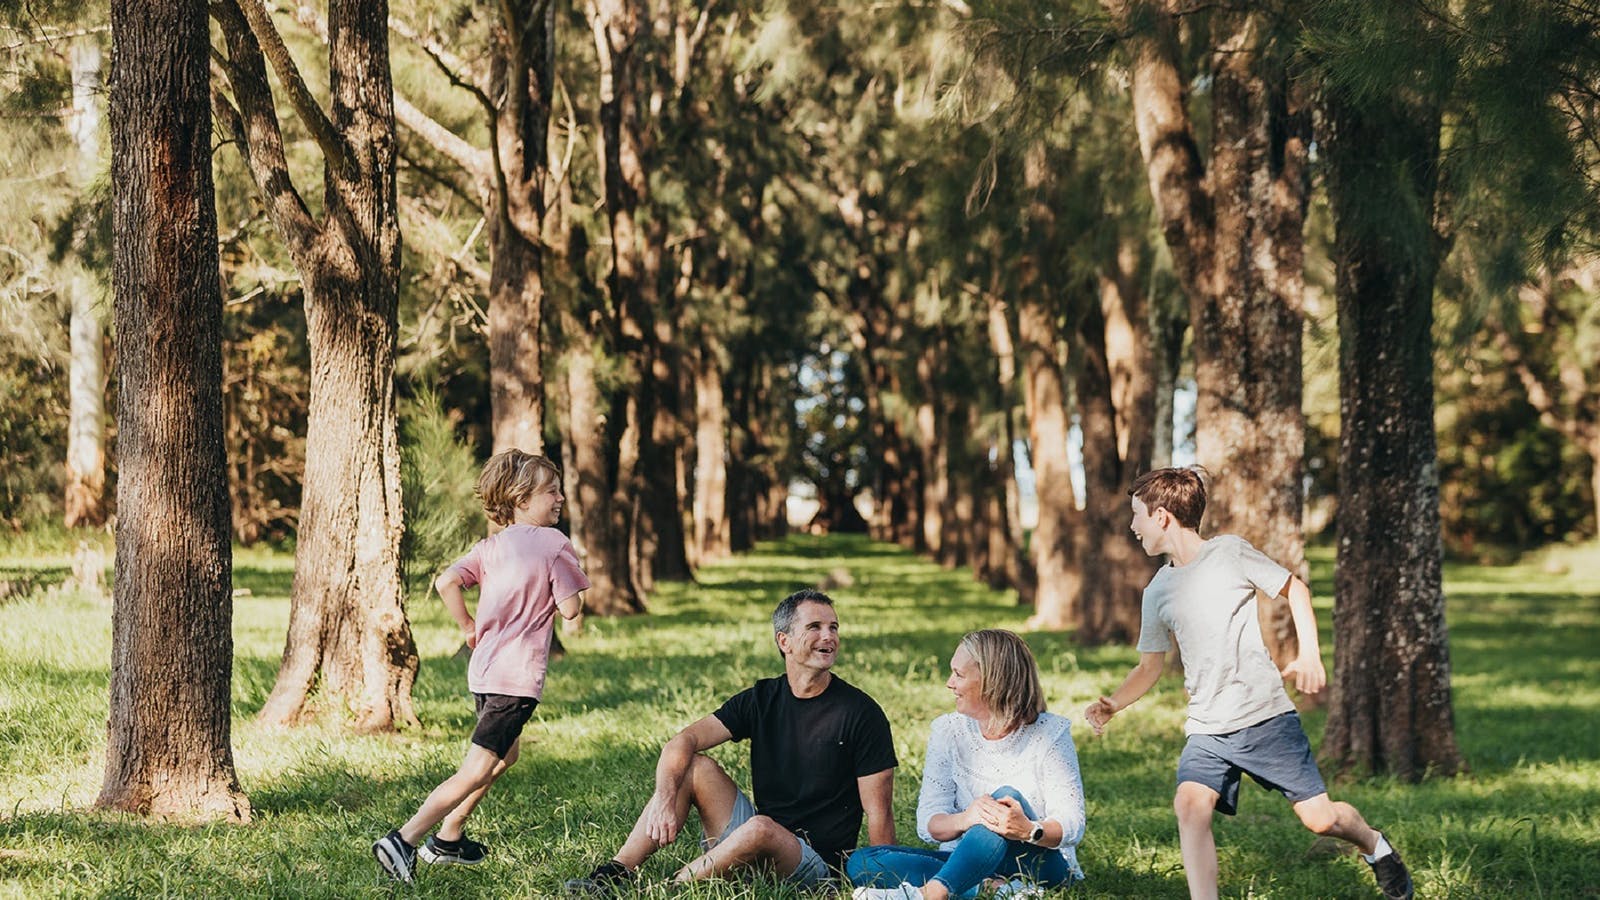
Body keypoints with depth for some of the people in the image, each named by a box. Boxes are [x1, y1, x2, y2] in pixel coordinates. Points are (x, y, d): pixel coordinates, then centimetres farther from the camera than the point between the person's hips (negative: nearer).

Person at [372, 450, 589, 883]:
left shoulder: (490, 547, 10)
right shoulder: (553, 544, -8)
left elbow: (445, 582, -2)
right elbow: (570, 609, -7)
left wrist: (469, 627, 10)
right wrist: (569, 573, 11)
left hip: (485, 668, 8)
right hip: (518, 675, -8)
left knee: (505, 755, 29)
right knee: (475, 771, -8)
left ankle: (448, 838, 30)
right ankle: (404, 840, -18)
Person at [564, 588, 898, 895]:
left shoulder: (861, 712, -8)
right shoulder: (761, 699, 5)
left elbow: (879, 813, -9)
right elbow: (684, 741, -6)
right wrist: (665, 797, -25)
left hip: (817, 860, -5)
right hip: (756, 847, 6)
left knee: (760, 829, -35)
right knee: (697, 766, -8)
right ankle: (616, 873, -14)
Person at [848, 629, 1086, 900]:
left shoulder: (1050, 733, -6)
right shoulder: (948, 730, 3)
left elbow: (1072, 827, -12)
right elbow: (928, 824, -5)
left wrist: (1029, 830, -36)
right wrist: (964, 820, -30)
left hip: (1040, 865, -3)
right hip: (967, 862, 3)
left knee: (1007, 796, -33)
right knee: (861, 861, -21)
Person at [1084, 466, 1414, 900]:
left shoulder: (1229, 552, -5)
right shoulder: (1158, 592, 8)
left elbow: (1295, 589, 5)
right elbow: (1149, 667, 16)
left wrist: (1309, 654, -6)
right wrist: (1112, 704, -2)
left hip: (1267, 717, -4)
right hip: (1207, 730, 4)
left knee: (1319, 818, 0)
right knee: (1190, 803, -23)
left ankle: (1374, 845, 33)